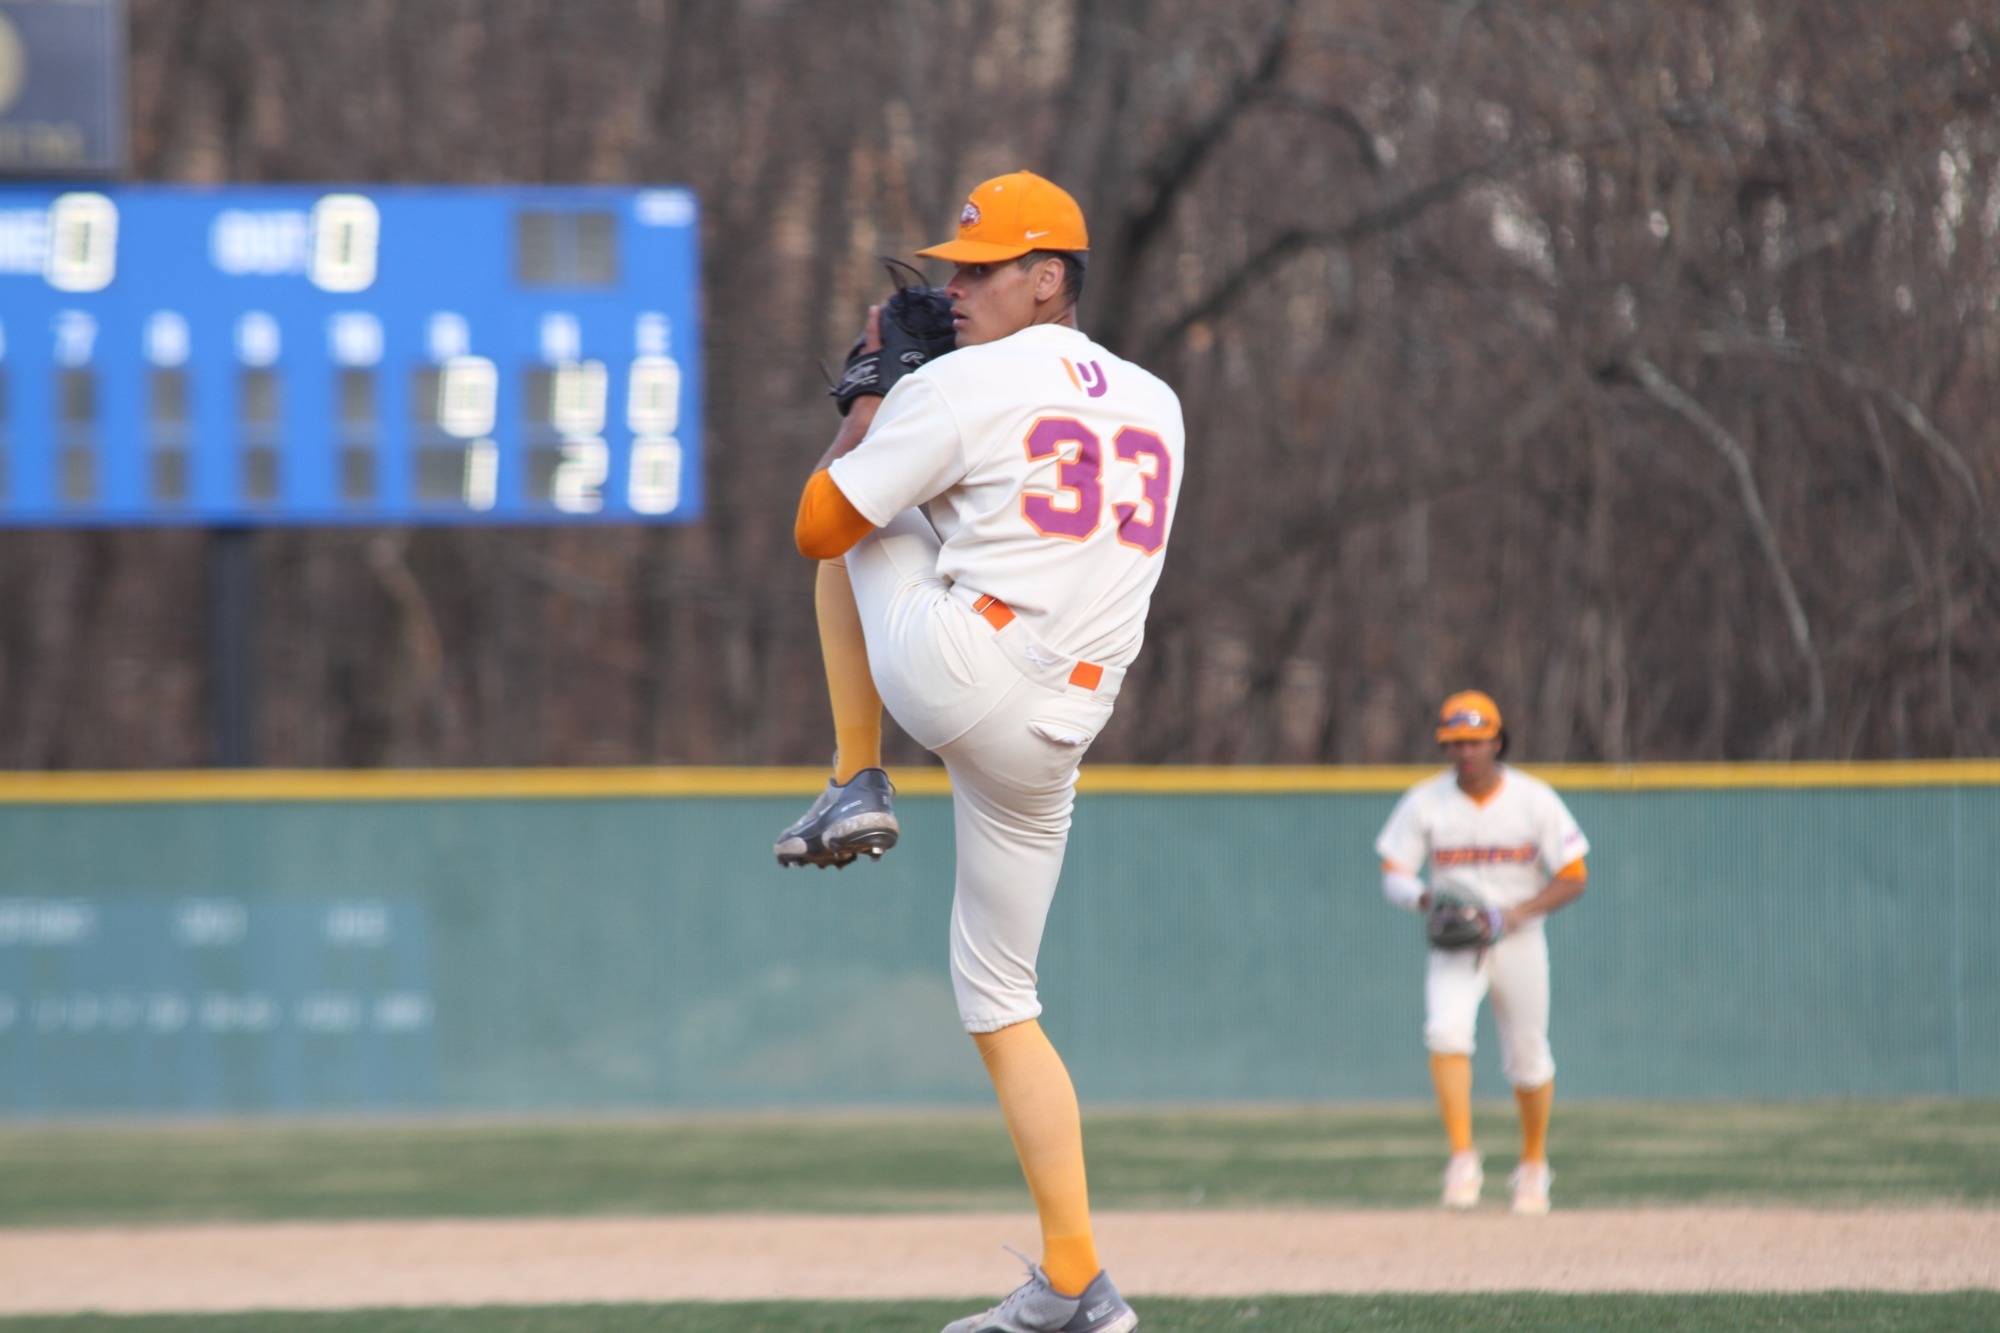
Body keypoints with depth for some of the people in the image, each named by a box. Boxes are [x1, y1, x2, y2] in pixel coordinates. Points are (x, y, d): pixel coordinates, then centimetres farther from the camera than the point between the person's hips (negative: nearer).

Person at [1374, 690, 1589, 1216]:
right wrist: (1423, 898, -26)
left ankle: (1533, 1164, 32)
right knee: (1446, 1031, -25)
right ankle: (1463, 1160, -24)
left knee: (1527, 1058, 9)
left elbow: (1572, 880, -5)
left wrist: (1519, 912, -21)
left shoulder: (1534, 799, -7)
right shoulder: (1425, 802, -5)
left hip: (1519, 940, 0)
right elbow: (1392, 876, -3)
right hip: (1454, 943, 0)